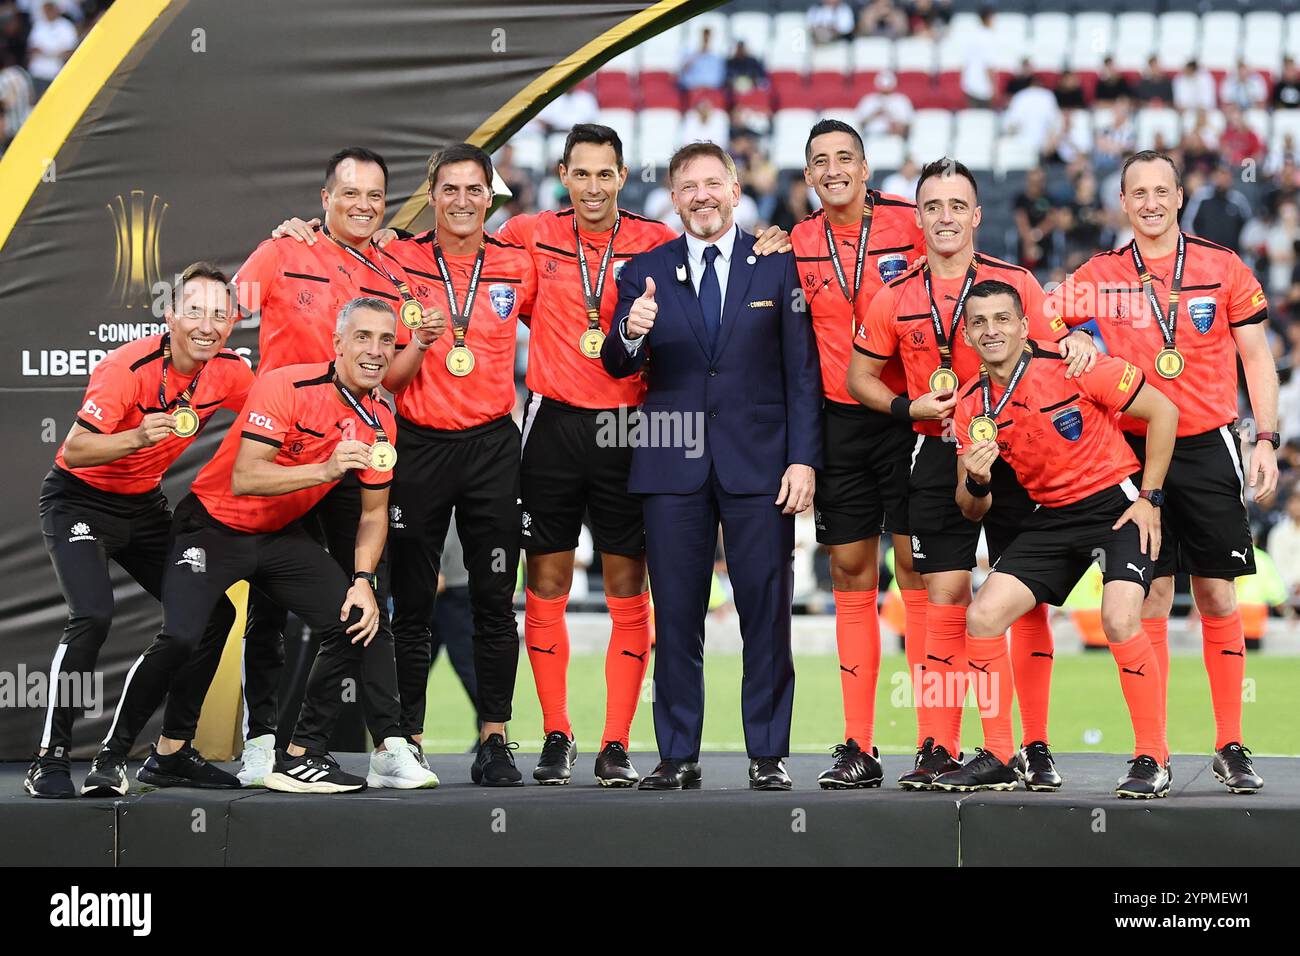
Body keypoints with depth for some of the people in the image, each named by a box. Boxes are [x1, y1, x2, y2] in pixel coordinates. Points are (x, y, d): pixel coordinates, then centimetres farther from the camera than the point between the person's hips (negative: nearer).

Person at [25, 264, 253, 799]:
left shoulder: (227, 372, -9)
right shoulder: (129, 368, -27)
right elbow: (74, 451, -29)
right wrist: (136, 437, -45)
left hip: (143, 505, 7)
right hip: (78, 501, -7)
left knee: (212, 613, 3)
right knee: (92, 617, -26)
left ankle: (172, 749, 16)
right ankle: (49, 761, -18)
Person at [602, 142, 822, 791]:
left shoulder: (778, 267, 6)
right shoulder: (644, 272, 9)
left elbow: (802, 371, 4)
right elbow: (618, 367, 1)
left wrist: (803, 459, -5)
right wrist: (630, 333, -22)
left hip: (758, 465, -1)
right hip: (672, 468, 1)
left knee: (766, 612, -1)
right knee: (676, 615, 2)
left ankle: (767, 756, 6)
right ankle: (678, 756, 8)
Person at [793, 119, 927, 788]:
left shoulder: (911, 224, -3)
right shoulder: (796, 245, 6)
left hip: (908, 417, -3)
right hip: (837, 424, 3)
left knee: (918, 571, -4)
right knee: (850, 576, 5)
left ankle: (934, 740, -2)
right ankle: (858, 748, 8)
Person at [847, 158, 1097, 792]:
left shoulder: (1017, 282, 1)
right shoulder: (897, 298, 5)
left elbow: (1054, 348, 3)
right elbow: (859, 375, 13)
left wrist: (1078, 343, -21)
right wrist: (909, 407, -4)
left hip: (1013, 453, -1)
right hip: (939, 458, 1)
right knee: (944, 598, -1)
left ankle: (1036, 748, 4)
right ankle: (938, 749, 3)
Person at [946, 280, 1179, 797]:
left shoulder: (1074, 368, -17)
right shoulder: (972, 408, 0)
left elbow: (1163, 411, -9)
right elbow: (972, 510, 7)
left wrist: (1149, 498, -10)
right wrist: (977, 482, -18)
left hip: (1117, 501, -6)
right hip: (1052, 517, 6)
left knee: (1119, 619, -27)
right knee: (983, 616, -7)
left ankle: (1153, 760, -11)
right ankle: (997, 760, 5)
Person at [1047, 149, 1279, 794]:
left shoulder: (1223, 268, 3)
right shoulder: (1100, 276, 4)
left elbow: (1256, 359, 7)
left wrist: (1266, 441, -2)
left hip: (1207, 448, 0)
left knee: (1217, 596, 0)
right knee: (1149, 600, -1)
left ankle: (1231, 748, 6)